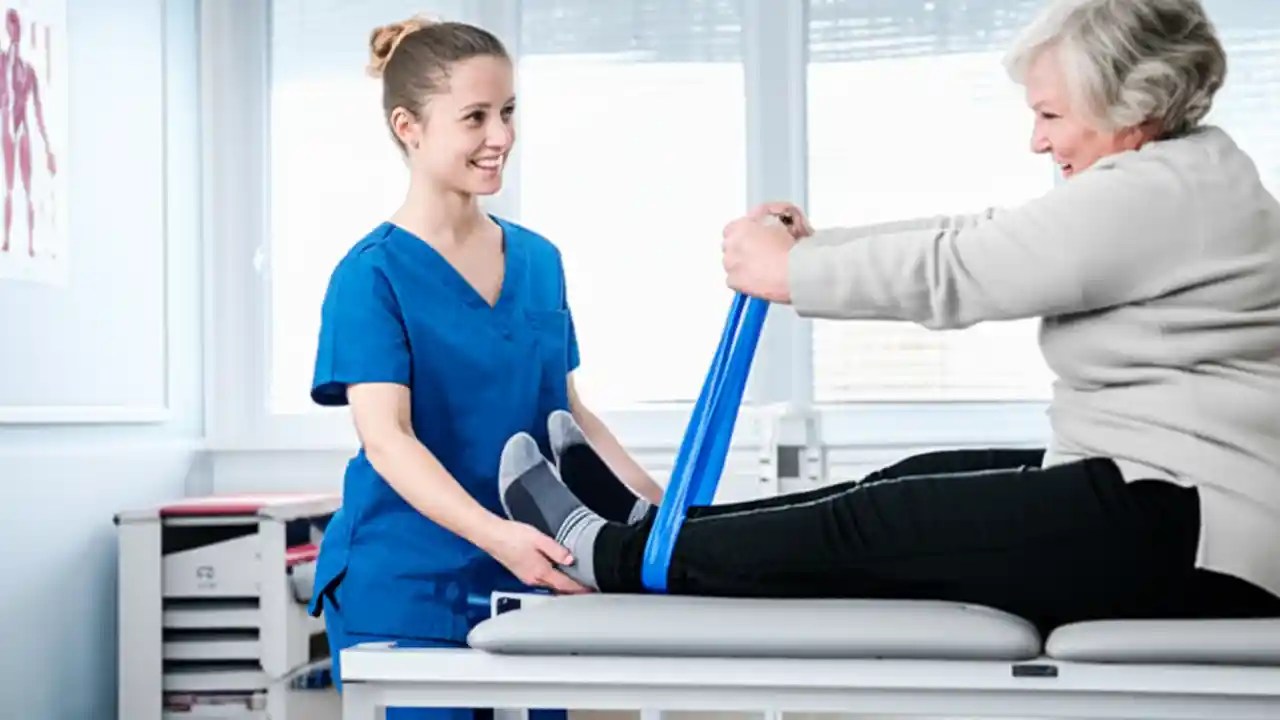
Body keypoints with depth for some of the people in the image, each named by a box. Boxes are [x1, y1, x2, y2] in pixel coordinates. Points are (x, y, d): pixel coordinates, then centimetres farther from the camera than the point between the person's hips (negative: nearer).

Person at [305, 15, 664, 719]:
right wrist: (495, 534, -35)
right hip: (403, 589, -5)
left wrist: (658, 505, 3)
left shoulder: (539, 260, 9)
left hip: (521, 585, 5)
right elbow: (386, 440, -20)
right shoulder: (373, 274, -9)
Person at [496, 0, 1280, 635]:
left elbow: (951, 273, -15)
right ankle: (667, 530, 22)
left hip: (1182, 528, -10)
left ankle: (613, 556, 9)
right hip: (1173, 498, 10)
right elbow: (983, 241, 16)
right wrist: (819, 245, 12)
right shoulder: (1181, 177, 14)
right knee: (912, 483, 12)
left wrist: (791, 274, -2)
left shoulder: (1163, 193, -18)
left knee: (871, 527, -3)